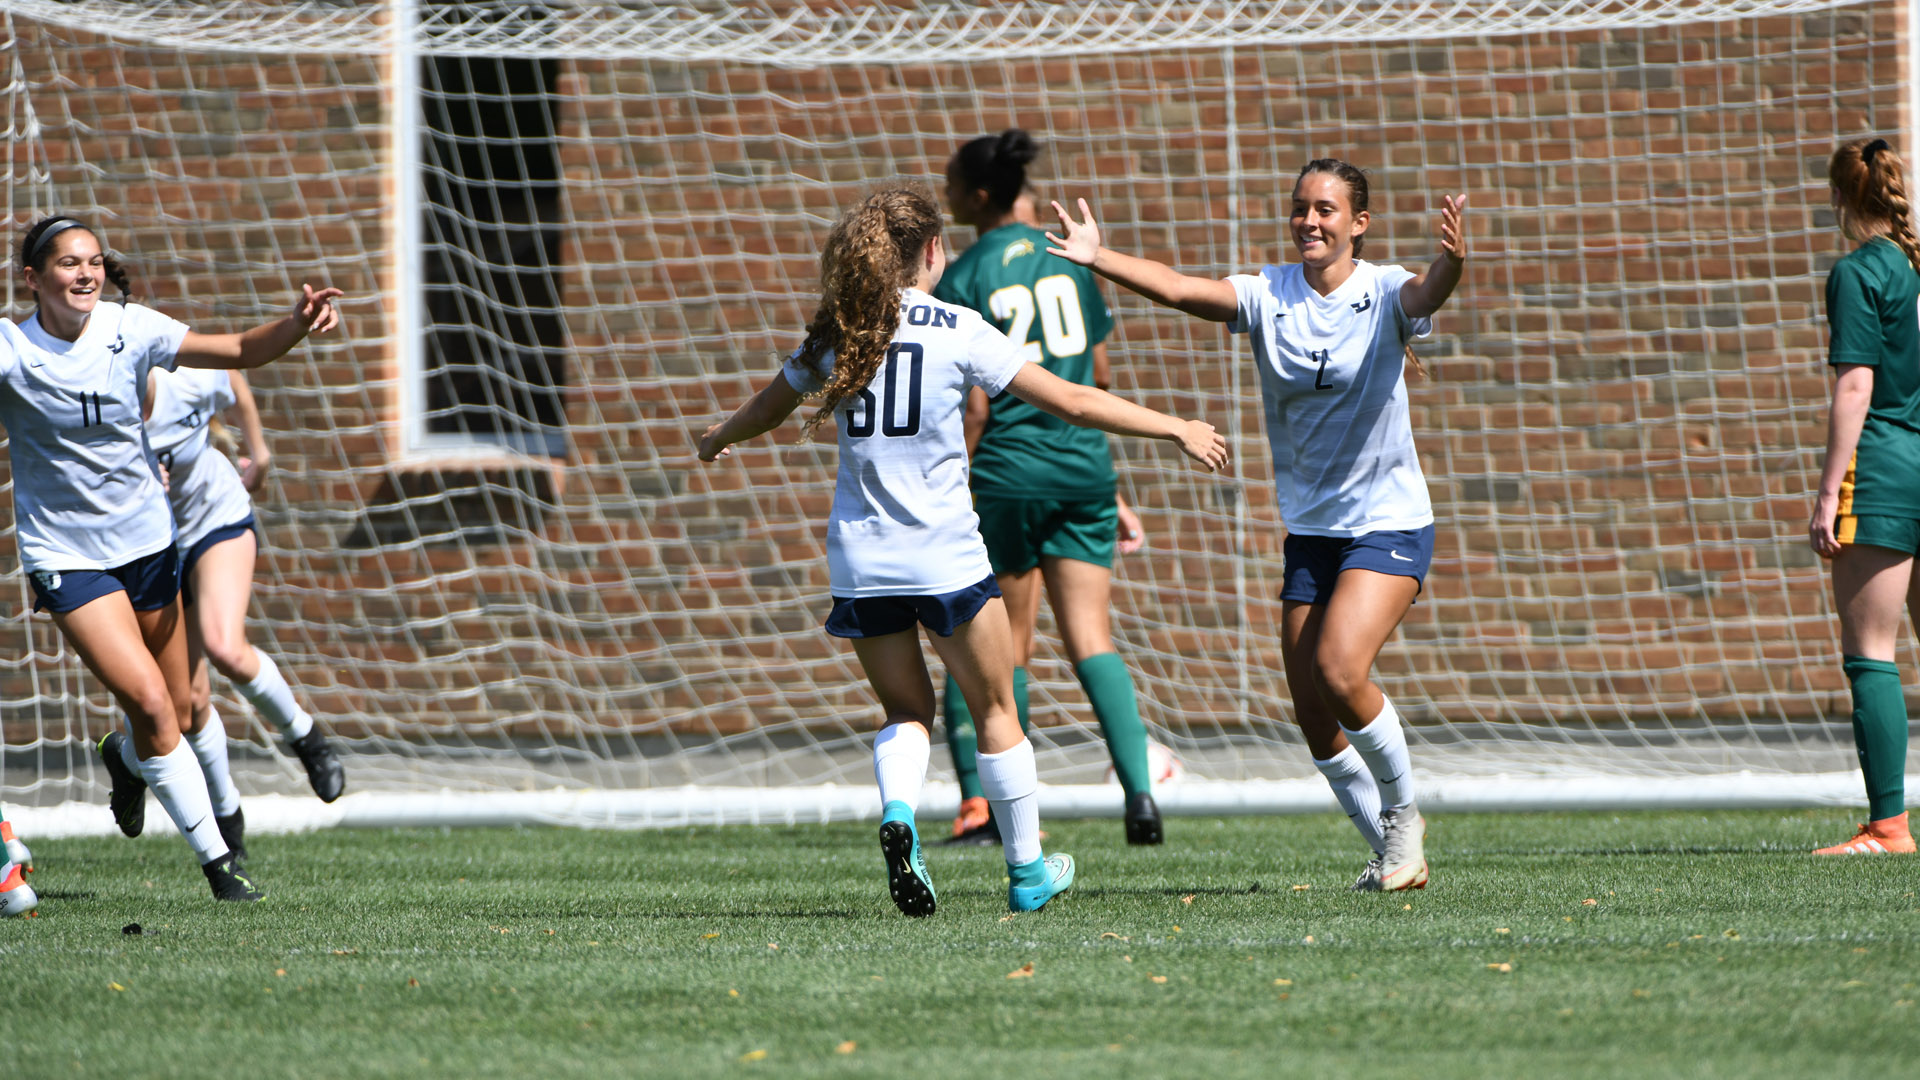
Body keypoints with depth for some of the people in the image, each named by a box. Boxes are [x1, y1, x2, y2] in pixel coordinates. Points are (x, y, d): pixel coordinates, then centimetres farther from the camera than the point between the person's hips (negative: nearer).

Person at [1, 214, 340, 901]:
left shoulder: (129, 329, -7)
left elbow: (240, 351, -6)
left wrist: (299, 323, -25)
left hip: (146, 537, 4)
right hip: (67, 556, -4)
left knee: (177, 716, 12)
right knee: (151, 704, -17)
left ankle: (123, 756, 50)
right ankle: (216, 861, -6)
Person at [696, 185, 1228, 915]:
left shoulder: (835, 334, 5)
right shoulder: (958, 330, -5)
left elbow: (767, 408, 22)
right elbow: (1073, 402, -6)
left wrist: (715, 441, 45)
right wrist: (1176, 430, 3)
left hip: (861, 562, 3)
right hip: (944, 554, -3)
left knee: (905, 712, 16)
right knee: (995, 710, 13)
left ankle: (897, 812, -15)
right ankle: (1027, 869, 20)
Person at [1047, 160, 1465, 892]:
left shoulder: (1383, 295, -10)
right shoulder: (1269, 295, -2)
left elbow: (1425, 295, -32)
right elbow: (1180, 289, -15)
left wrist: (1450, 264, -56)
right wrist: (1097, 258, -31)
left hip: (1389, 527, -5)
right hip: (1309, 530, 5)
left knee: (1340, 671, -23)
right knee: (1314, 718, 3)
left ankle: (1402, 810, 2)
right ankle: (1393, 855, 21)